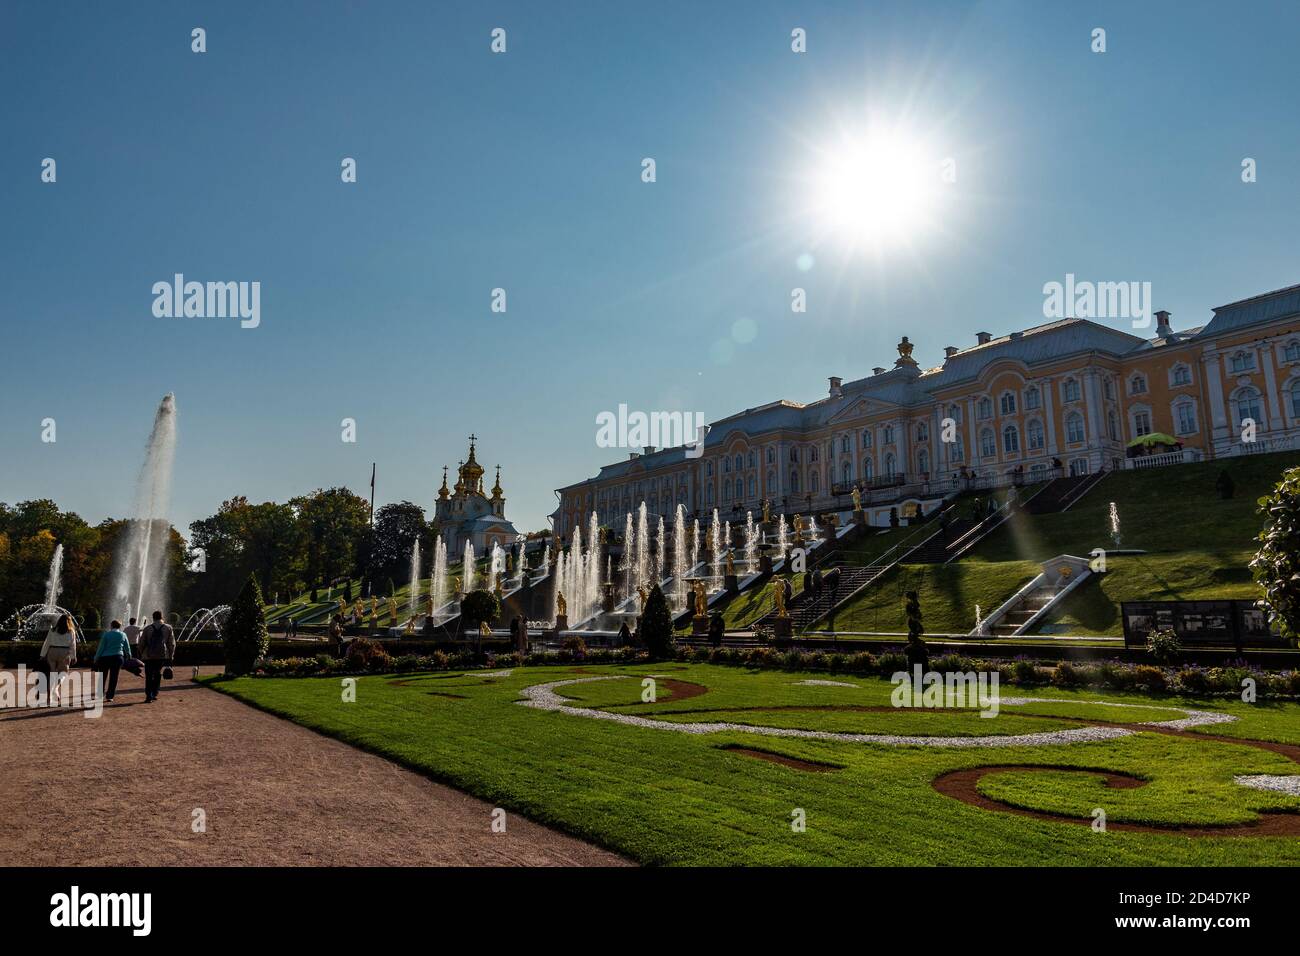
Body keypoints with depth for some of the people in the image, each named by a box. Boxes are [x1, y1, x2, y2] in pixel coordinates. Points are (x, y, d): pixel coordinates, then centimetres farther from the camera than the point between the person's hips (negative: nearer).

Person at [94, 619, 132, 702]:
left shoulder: (106, 634, -1)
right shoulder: (123, 635, 6)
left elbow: (101, 648, -4)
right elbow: (127, 648, 13)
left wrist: (96, 658, 3)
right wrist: (128, 656, 30)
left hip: (105, 658, -1)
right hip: (118, 657, 1)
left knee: (102, 677, 9)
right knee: (114, 677, 5)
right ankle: (109, 696, 4)